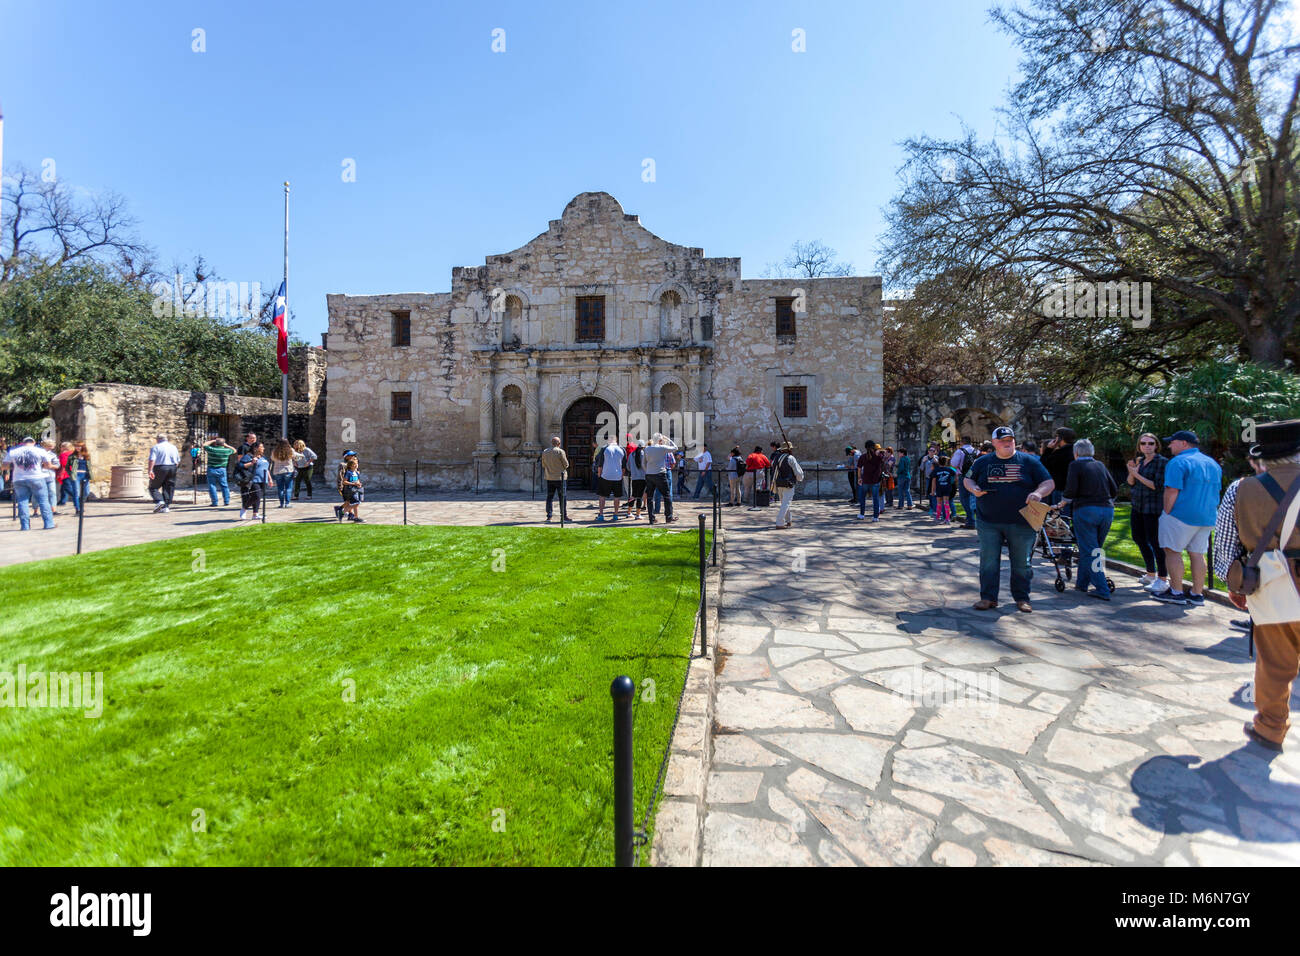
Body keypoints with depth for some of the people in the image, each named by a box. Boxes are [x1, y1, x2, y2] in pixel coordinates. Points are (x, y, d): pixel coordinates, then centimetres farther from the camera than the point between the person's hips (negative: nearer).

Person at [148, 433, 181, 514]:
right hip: (172, 468, 4)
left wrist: (150, 470, -18)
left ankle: (159, 501, -15)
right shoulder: (174, 447, 13)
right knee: (169, 488, 8)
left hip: (160, 468, -4)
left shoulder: (156, 447, -3)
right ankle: (166, 506, 5)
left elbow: (152, 460, -14)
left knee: (153, 487, 7)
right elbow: (178, 461, 16)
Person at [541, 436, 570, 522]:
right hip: (560, 477, -5)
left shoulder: (544, 452, 5)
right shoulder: (560, 451, -12)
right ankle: (563, 516, 2)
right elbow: (566, 464, -8)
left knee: (549, 497, 10)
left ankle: (549, 515, 9)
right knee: (562, 497, 1)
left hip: (549, 478, 5)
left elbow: (543, 465, 13)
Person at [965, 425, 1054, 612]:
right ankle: (988, 597, 9)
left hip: (1021, 523, 0)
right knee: (988, 562, 0)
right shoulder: (983, 462, 9)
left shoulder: (1029, 462, 5)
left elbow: (1049, 483, 5)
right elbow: (967, 479, 17)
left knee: (1022, 563, 7)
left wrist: (1039, 493, -17)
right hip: (989, 523, 1)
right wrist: (973, 489, -6)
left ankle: (1022, 598, 20)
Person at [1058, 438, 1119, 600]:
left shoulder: (1076, 465, -1)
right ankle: (1082, 582, 26)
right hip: (1107, 511, 6)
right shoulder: (1101, 466, 15)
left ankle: (1102, 590, -7)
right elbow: (1115, 490, 13)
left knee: (1089, 551, -2)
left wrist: (1064, 501, 8)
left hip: (1086, 510, -6)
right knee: (1095, 548, 17)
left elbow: (1071, 490, -11)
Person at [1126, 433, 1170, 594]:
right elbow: (1131, 483, 10)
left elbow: (1158, 486, -16)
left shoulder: (1162, 462, -9)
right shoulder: (1140, 460, 11)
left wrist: (1138, 475, -16)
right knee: (1138, 538, 15)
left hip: (1153, 508, -8)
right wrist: (1132, 471, -7)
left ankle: (1163, 580, 2)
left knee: (1155, 542, -7)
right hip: (1137, 506, 8)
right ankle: (1151, 574, 30)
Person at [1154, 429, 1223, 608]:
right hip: (1207, 517, 8)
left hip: (1182, 515, -8)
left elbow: (1172, 491, -18)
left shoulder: (1179, 462, -11)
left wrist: (1167, 514, -11)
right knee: (1197, 554, 11)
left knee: (1172, 551, -1)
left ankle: (1176, 593, -1)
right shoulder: (1213, 463, 17)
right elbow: (1216, 491, 21)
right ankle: (1197, 595, 13)